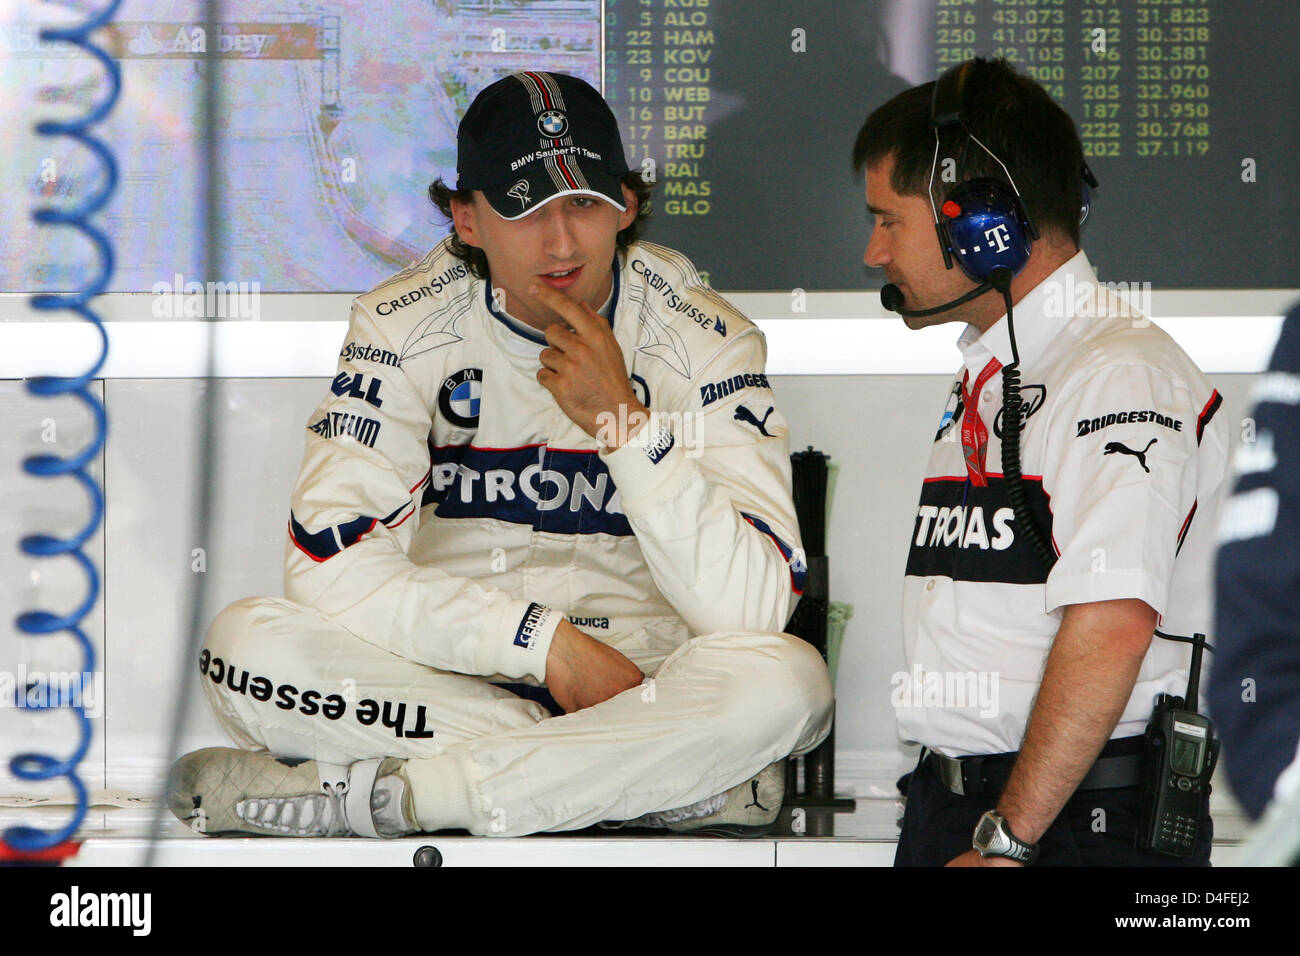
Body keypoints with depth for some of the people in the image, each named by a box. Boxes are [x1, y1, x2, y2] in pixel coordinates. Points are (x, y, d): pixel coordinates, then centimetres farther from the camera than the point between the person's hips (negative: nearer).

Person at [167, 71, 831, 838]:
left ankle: (365, 796, -28)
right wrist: (546, 642, -18)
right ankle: (668, 780, -24)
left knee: (789, 681, -33)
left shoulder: (704, 340, -6)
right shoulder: (408, 328, -4)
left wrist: (624, 422, -25)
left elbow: (750, 611, -17)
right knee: (248, 641, -26)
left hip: (646, 689, -1)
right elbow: (331, 565, -14)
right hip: (454, 678, 1)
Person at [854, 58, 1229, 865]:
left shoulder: (1121, 377, -12)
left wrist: (1006, 841, -21)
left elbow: (1110, 630, -21)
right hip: (946, 810, 8)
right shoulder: (982, 382, 18)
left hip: (1078, 825, -7)